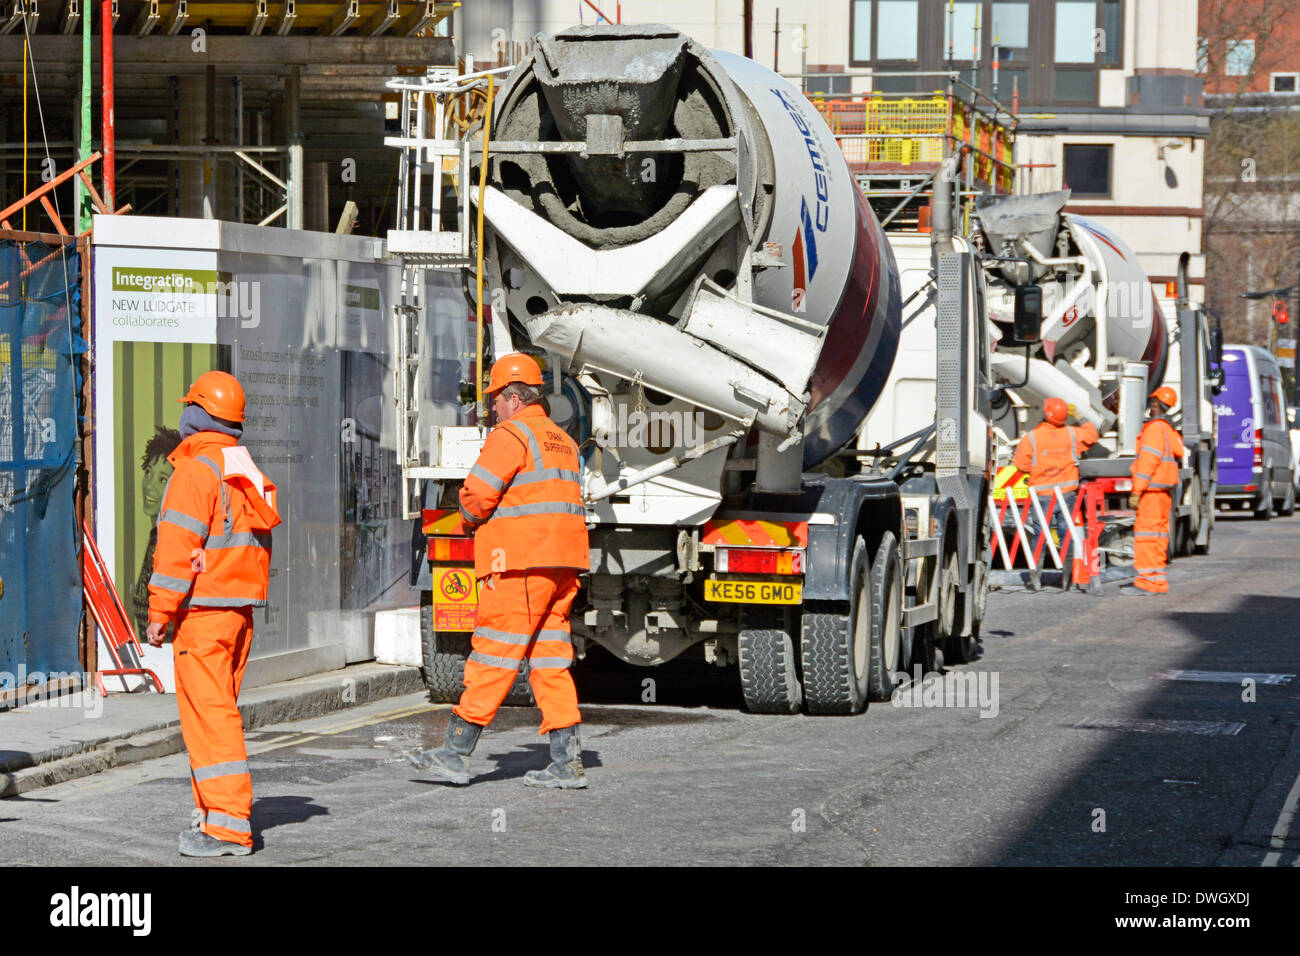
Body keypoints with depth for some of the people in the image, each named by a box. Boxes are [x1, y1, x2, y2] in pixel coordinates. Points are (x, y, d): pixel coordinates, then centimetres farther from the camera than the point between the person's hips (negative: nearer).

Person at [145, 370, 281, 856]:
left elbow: (178, 545, -17)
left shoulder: (196, 469, -12)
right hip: (243, 606, 9)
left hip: (204, 607, -9)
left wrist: (159, 612, -14)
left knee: (207, 712, -10)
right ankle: (215, 814, 20)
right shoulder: (247, 470, 16)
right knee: (217, 710, 16)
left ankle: (229, 827, -14)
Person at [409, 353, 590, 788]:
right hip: (562, 565, 8)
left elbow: (477, 495, -16)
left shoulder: (511, 435, -8)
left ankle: (456, 754, -1)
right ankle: (567, 763, 3)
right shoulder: (562, 440, 20)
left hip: (521, 564, -8)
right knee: (550, 659, 8)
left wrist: (472, 518, 7)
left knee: (493, 657, -5)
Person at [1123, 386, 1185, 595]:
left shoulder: (1154, 428, -13)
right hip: (1164, 491, 10)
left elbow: (1148, 462, -19)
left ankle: (1147, 581, -13)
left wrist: (1136, 492, -19)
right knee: (1158, 534, 12)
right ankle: (1157, 580, 15)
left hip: (1153, 490, -10)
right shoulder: (1169, 429, 18)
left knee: (1146, 533, -10)